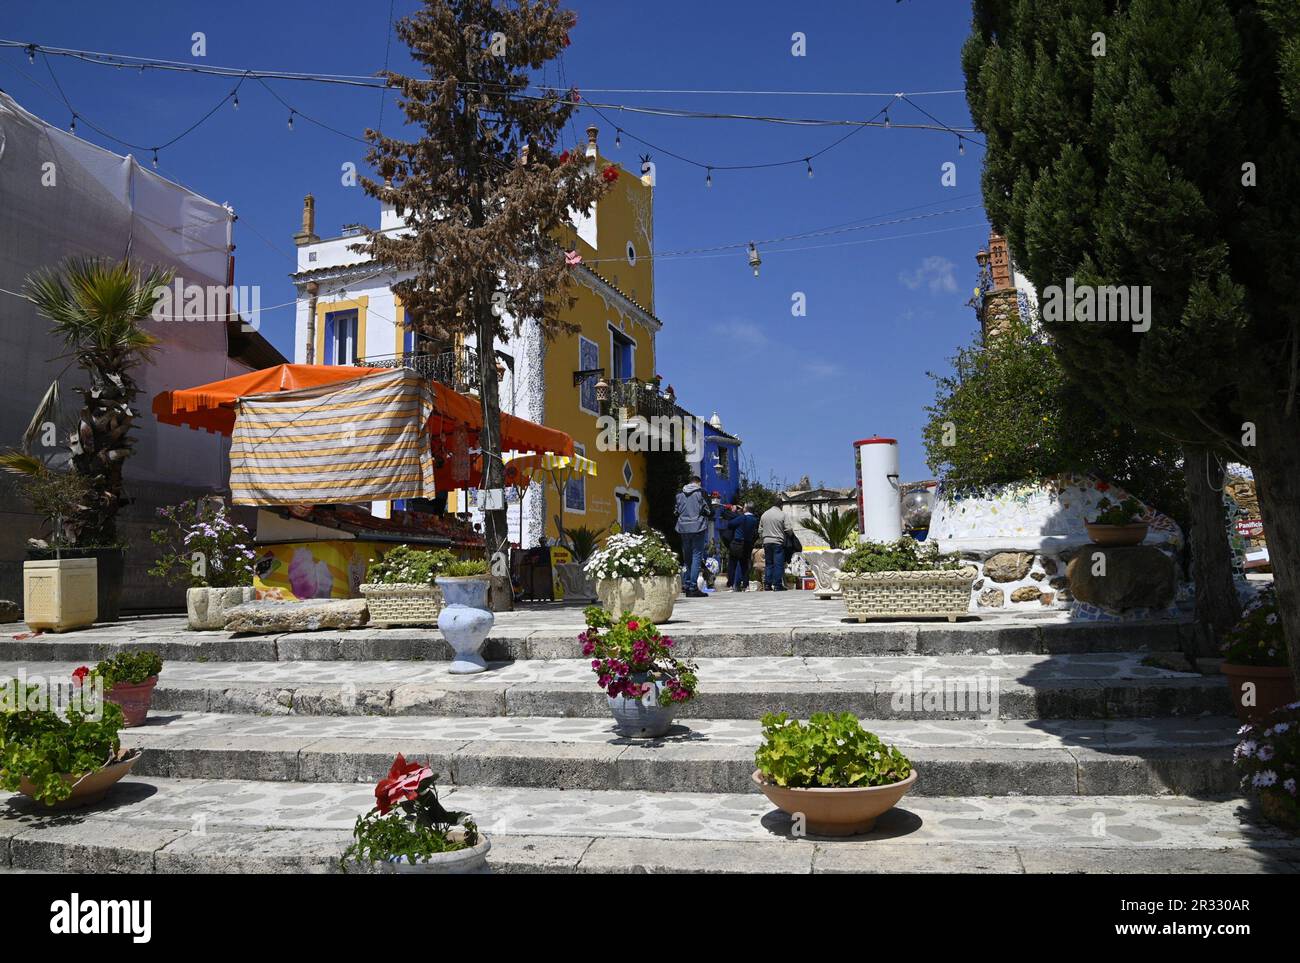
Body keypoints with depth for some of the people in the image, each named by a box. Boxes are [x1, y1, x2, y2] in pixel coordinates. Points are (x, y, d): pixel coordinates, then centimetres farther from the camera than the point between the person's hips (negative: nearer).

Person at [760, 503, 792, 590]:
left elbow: (760, 530, 11)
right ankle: (777, 585, -3)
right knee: (778, 564, -2)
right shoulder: (782, 514, -7)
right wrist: (792, 532, 13)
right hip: (778, 542, -5)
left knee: (768, 563, 11)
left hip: (766, 542, 5)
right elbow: (788, 529, -8)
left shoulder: (764, 514, 8)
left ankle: (767, 584, 9)